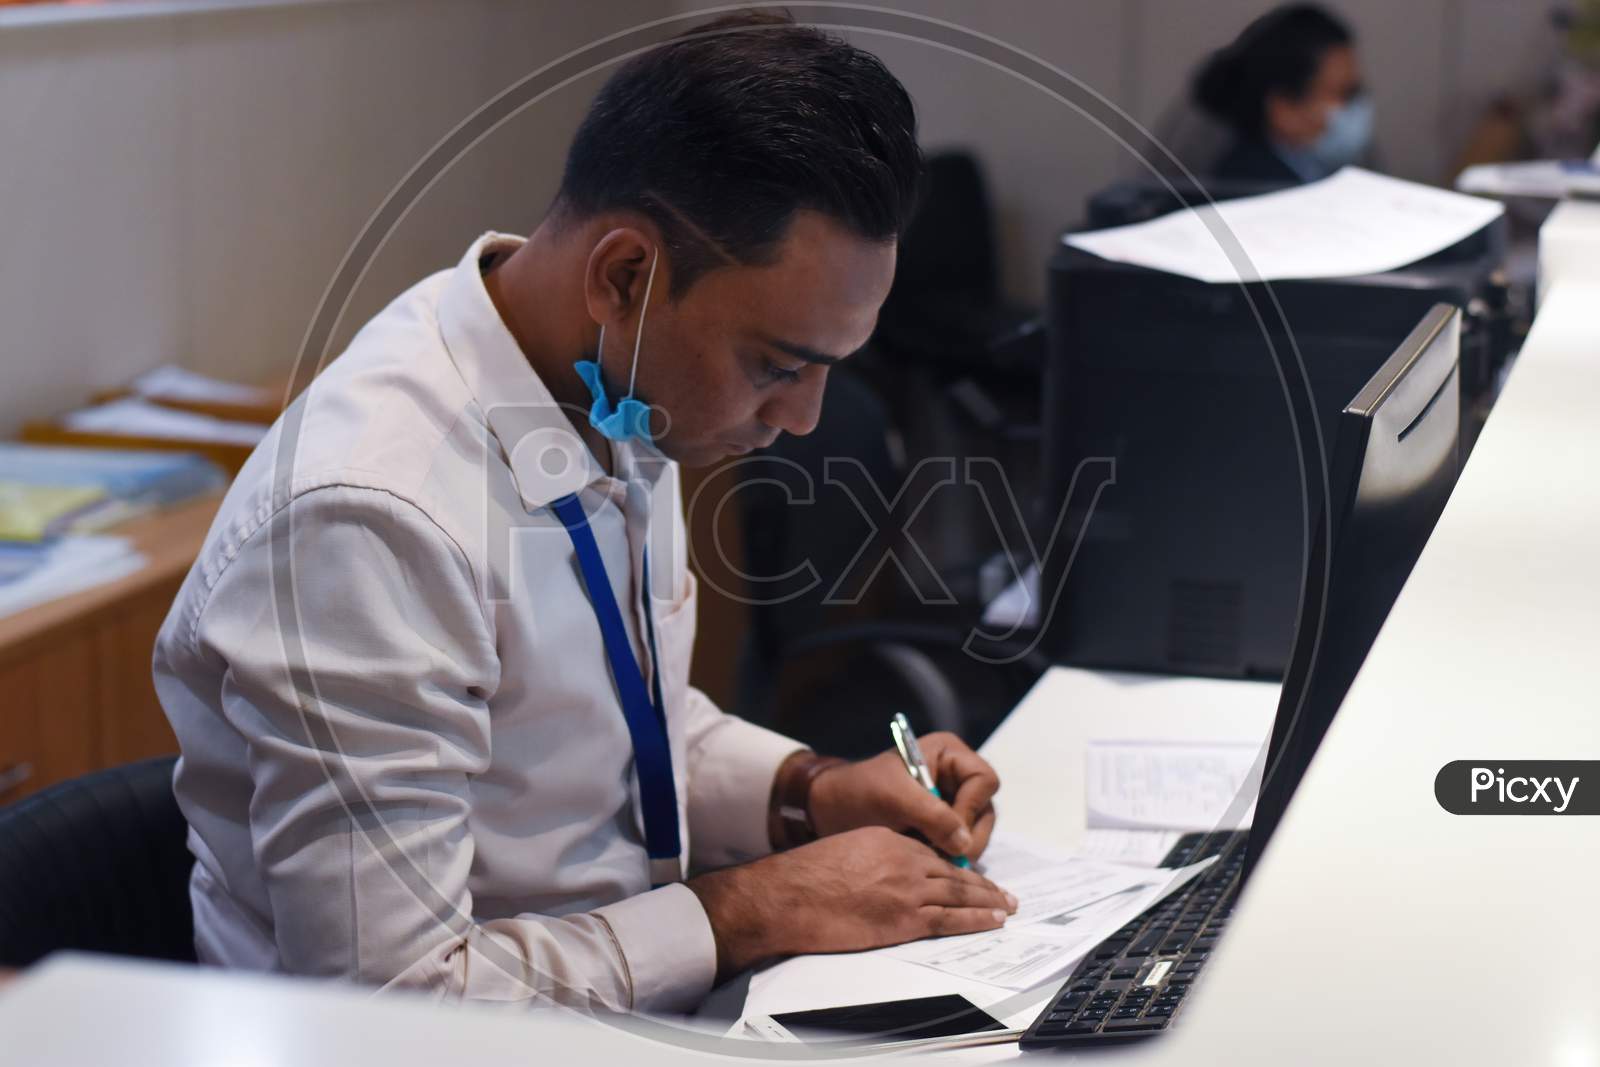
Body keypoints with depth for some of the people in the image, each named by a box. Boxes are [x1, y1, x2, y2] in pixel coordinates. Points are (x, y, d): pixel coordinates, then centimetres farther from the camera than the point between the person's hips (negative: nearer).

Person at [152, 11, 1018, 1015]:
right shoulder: (369, 519, -26)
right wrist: (752, 911, -18)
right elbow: (393, 997, -25)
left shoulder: (621, 398, -2)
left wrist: (808, 790, -2)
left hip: (642, 999, 7)